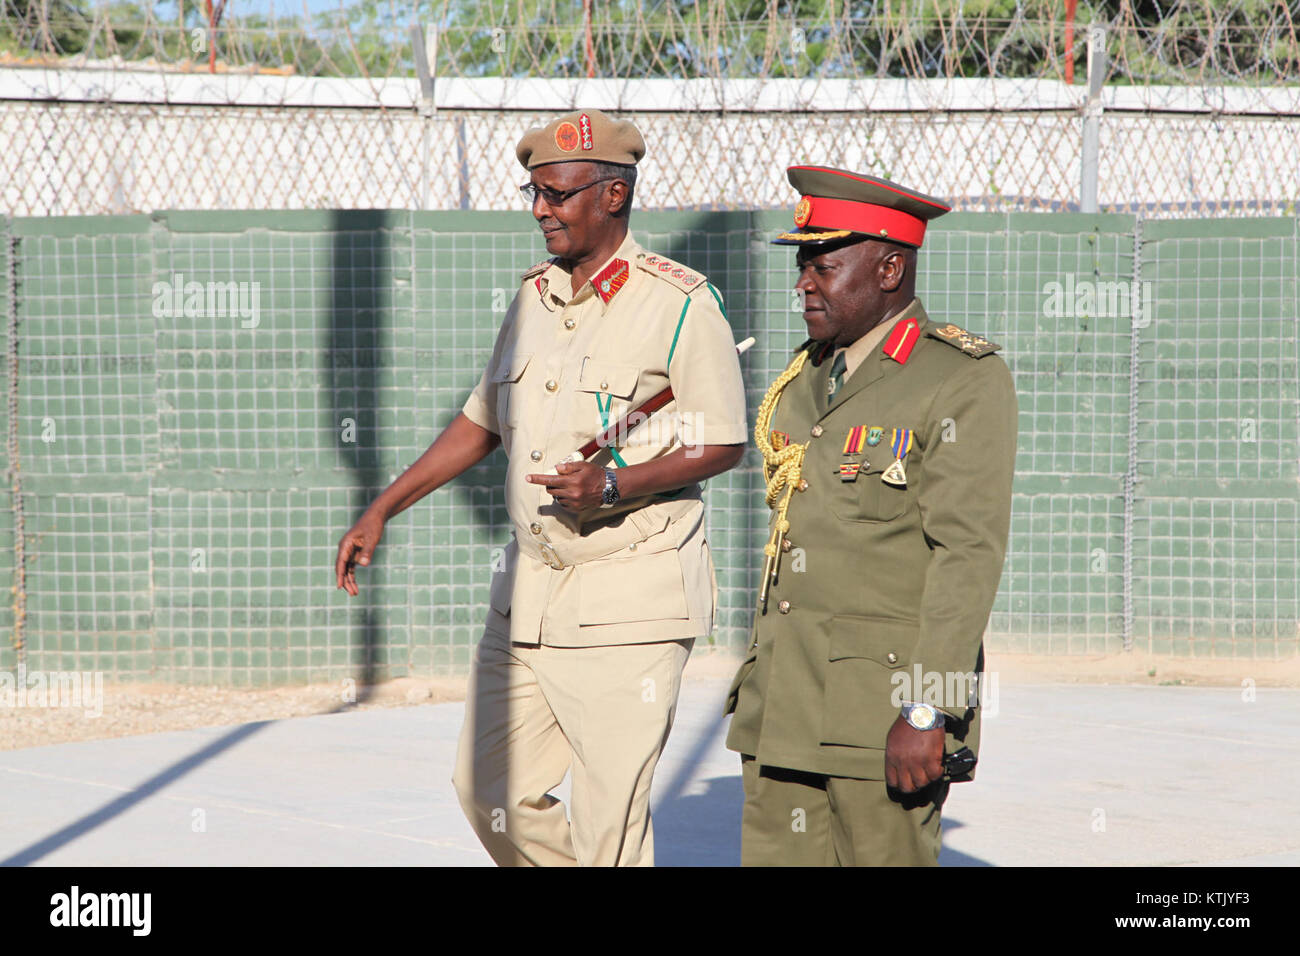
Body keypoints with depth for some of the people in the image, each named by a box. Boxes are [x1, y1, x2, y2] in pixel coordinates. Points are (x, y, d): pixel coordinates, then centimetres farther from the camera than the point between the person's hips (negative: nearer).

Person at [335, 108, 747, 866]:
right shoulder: (535, 295, 13)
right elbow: (483, 420, 23)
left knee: (609, 825, -7)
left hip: (628, 603, -7)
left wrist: (614, 483, -22)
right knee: (491, 792, 10)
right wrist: (382, 510, 20)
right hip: (528, 593, 7)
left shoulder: (680, 303, -9)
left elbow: (724, 443, -9)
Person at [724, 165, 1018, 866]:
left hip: (887, 704, -7)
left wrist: (927, 714, -21)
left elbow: (968, 556, -15)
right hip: (783, 714, 7)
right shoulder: (805, 380, 16)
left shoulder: (965, 382, -9)